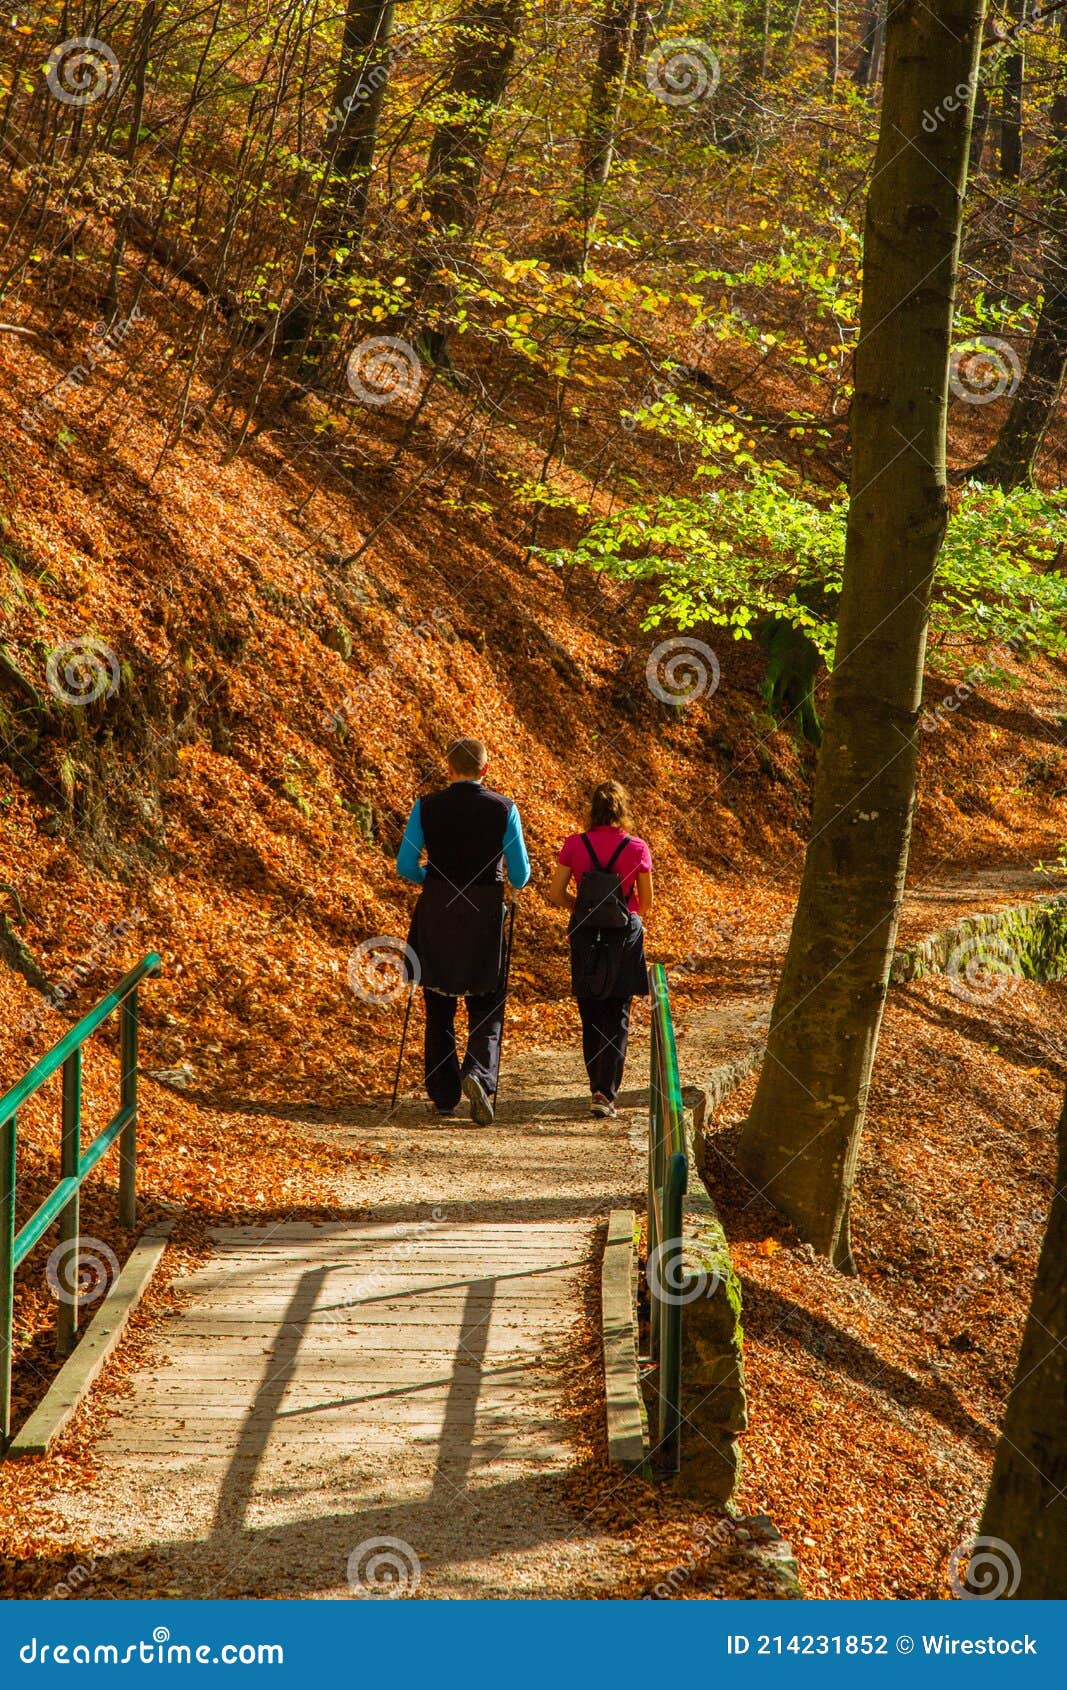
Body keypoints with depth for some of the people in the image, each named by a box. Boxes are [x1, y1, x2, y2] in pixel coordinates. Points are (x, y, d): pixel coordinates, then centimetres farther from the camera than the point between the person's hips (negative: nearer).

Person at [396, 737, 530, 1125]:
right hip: (484, 917, -1)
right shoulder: (504, 809, -5)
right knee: (487, 1007, 9)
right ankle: (478, 1074, -17)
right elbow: (519, 875, -5)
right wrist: (515, 884, 19)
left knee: (439, 1007, 14)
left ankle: (444, 1095, 18)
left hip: (436, 916, 1)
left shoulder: (426, 807, -3)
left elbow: (405, 866, -3)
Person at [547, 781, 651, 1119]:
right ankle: (606, 1091, -8)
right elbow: (646, 903, 2)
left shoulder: (575, 845, -5)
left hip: (584, 934, 1)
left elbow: (555, 894, -1)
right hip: (624, 936, -1)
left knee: (590, 1016, 15)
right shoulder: (636, 848, -7)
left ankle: (598, 1086, 21)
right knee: (616, 1018, 4)